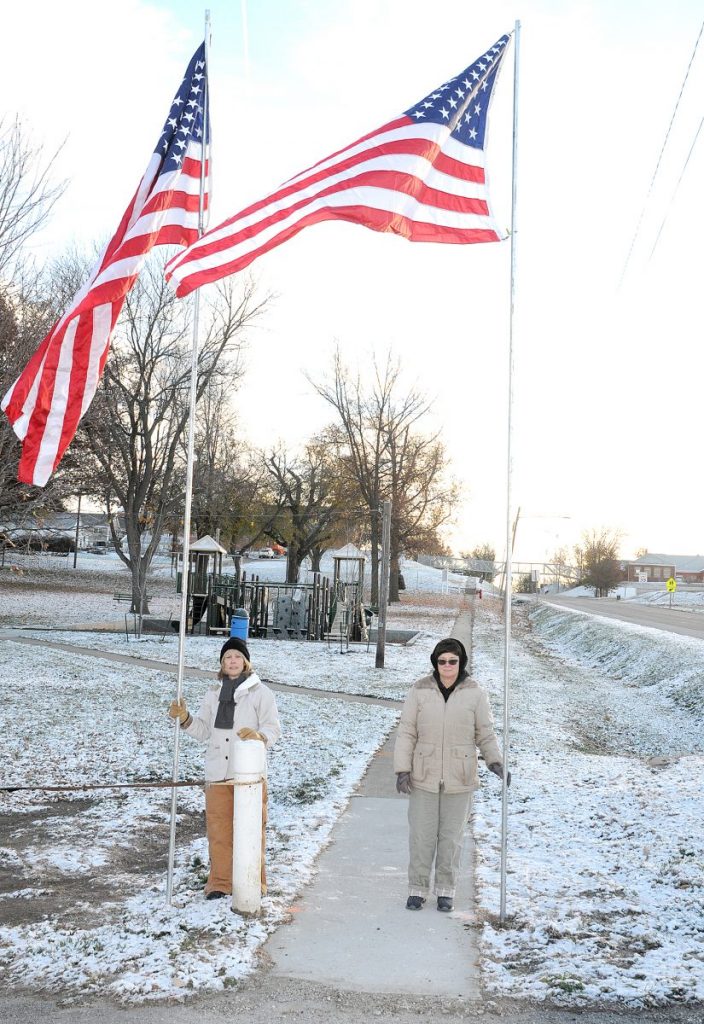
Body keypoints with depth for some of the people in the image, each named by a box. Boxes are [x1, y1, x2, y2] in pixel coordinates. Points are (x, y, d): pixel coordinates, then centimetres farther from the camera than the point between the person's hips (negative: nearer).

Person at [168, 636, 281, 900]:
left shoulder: (260, 692, -1)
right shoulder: (213, 693, 13)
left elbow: (273, 729, -5)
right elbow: (203, 731, 14)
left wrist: (259, 735, -26)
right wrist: (184, 718, -3)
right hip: (217, 772, 4)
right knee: (218, 829, 7)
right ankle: (220, 882, 20)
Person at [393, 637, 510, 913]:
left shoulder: (475, 693, -4)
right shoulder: (420, 691, -5)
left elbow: (485, 733, 1)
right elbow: (407, 732, -2)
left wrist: (495, 762, -14)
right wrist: (402, 770, -7)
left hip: (459, 779, 0)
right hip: (424, 776, 0)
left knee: (451, 836, 10)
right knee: (421, 835, 5)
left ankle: (445, 889, 24)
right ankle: (417, 888, 20)